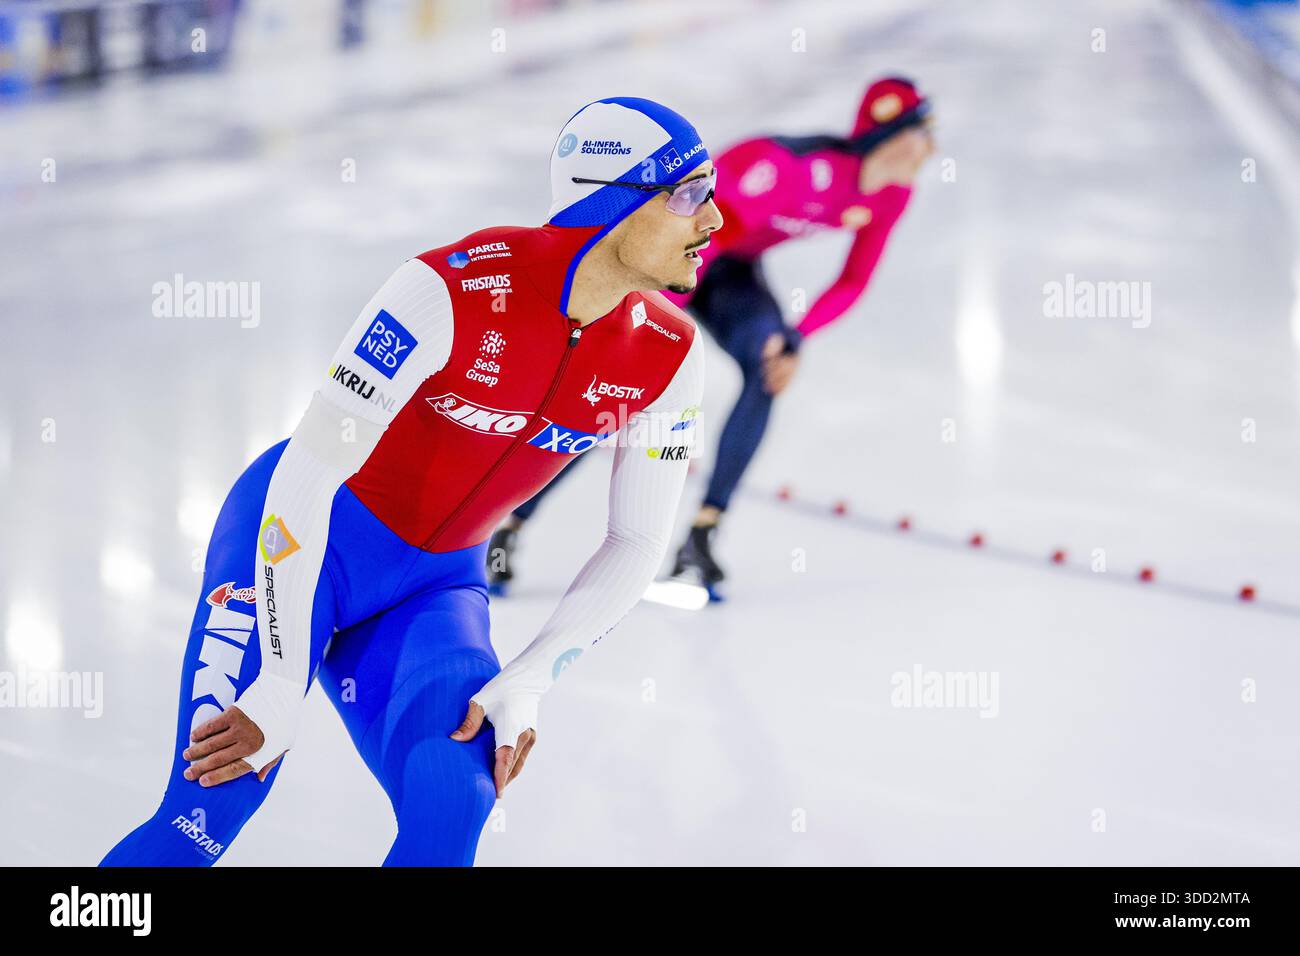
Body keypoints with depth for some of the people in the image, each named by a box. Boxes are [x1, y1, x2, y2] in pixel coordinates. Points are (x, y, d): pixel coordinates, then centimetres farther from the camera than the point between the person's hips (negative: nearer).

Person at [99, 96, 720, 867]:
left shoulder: (668, 355, -9)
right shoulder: (454, 290, -26)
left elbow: (638, 545, 0)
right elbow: (307, 472, -25)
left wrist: (526, 686, -14)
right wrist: (280, 693, -26)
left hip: (437, 583, 5)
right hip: (303, 544, -4)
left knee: (454, 805, -22)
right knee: (208, 812, -19)